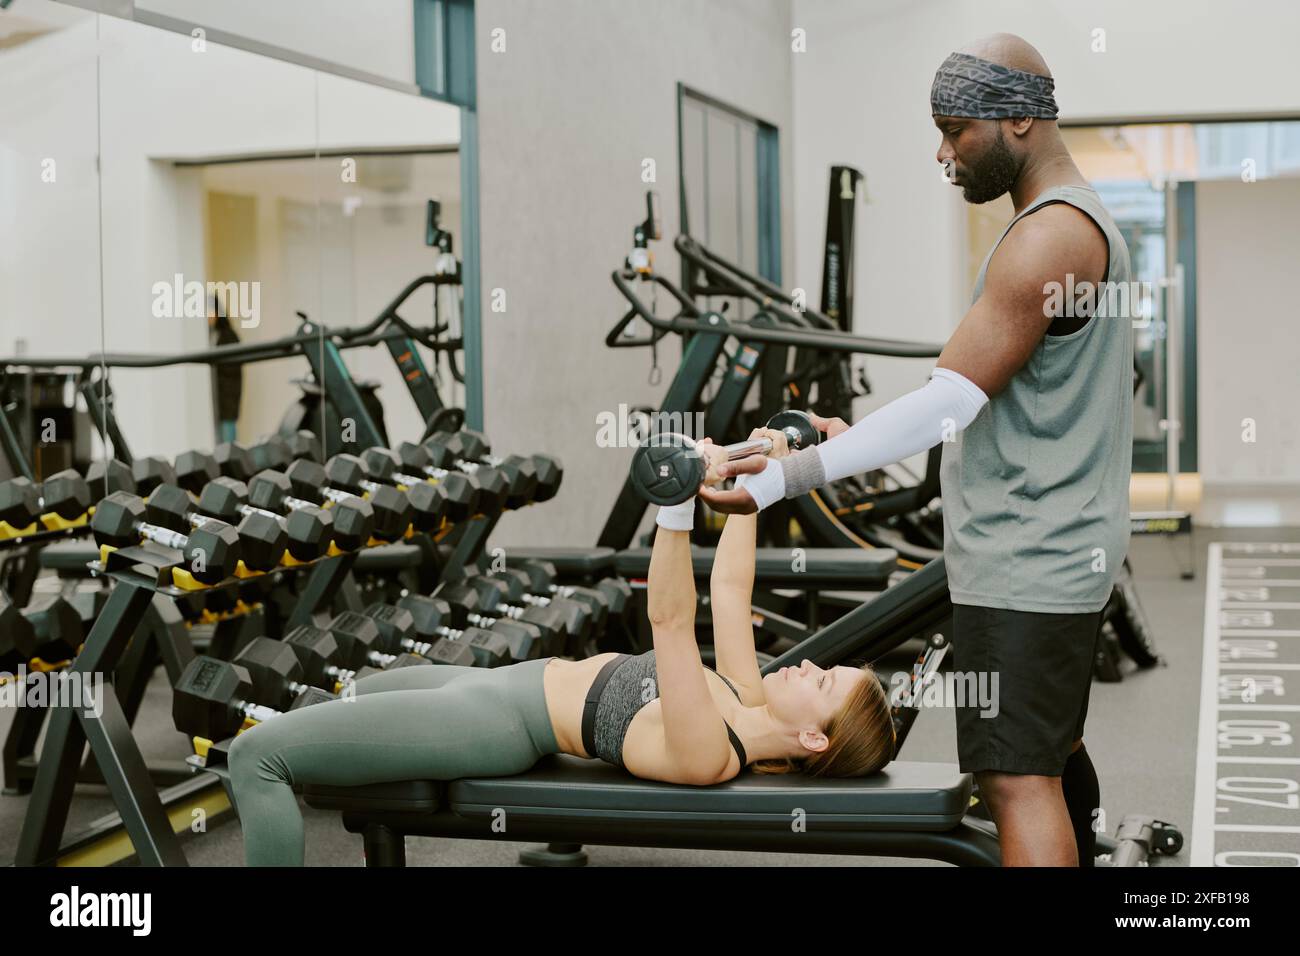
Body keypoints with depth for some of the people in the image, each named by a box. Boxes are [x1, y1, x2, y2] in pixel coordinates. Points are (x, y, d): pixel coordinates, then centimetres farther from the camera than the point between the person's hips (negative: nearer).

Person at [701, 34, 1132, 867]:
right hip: (1060, 550, 11)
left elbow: (951, 402, -23)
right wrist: (858, 439, 16)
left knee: (1018, 779, -9)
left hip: (1024, 565, -11)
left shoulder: (1048, 237, -18)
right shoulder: (1082, 223, 15)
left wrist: (787, 477, -23)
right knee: (1054, 752, 21)